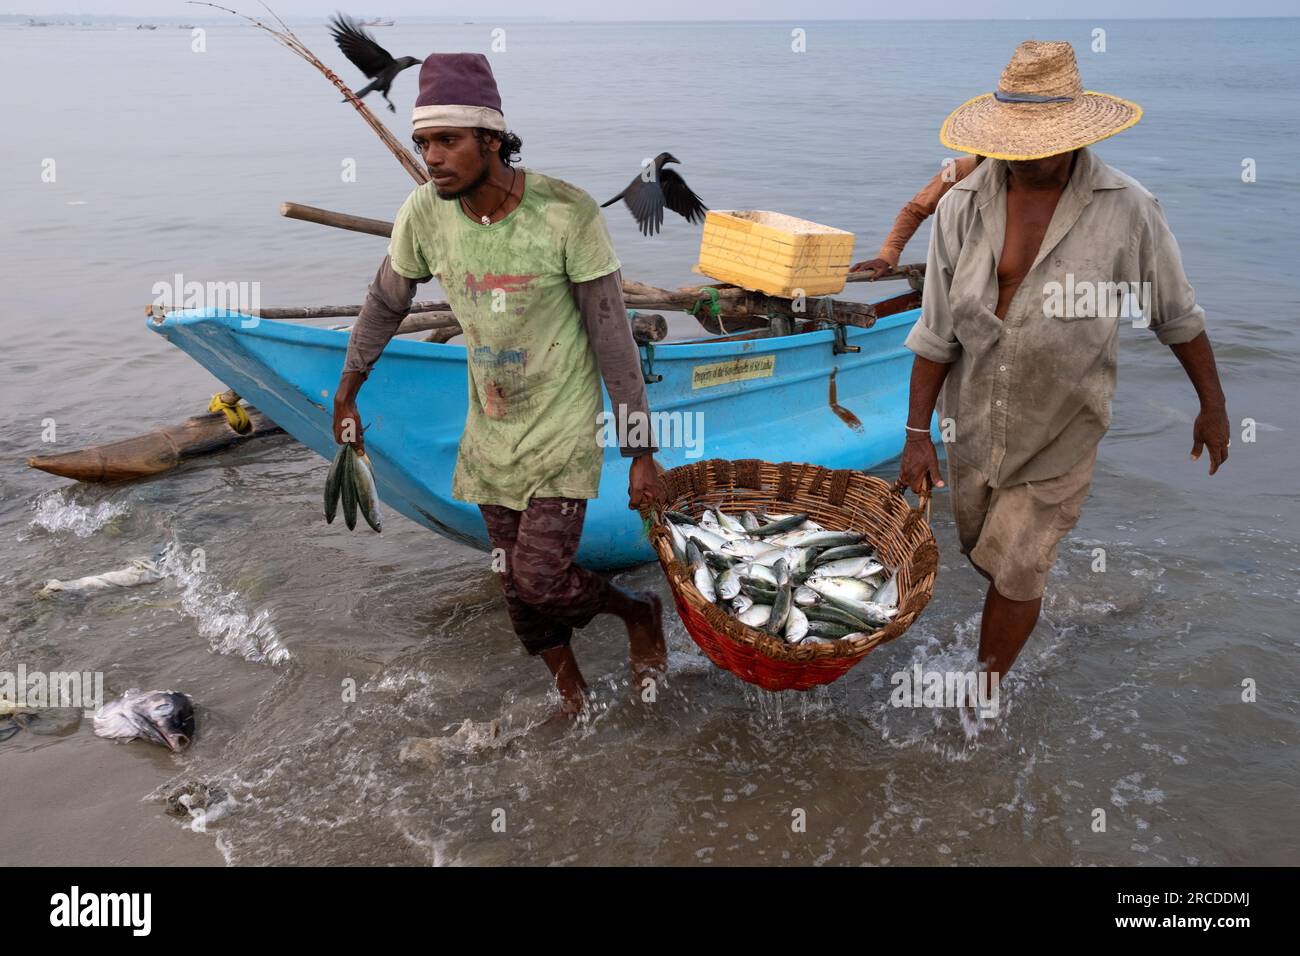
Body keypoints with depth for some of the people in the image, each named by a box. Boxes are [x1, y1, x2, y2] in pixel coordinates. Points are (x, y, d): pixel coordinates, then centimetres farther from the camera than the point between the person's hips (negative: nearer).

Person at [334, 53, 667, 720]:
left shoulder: (567, 213, -23)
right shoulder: (423, 213, -11)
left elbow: (613, 339, -16)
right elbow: (384, 305, 8)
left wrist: (641, 451, -13)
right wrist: (345, 396, 18)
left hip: (563, 429, -5)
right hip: (489, 429, 5)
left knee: (540, 581, -10)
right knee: (517, 584, 13)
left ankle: (639, 612, 21)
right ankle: (572, 694, 36)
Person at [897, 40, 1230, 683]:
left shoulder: (1127, 209, -13)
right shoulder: (962, 208, -7)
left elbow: (1176, 314, 1)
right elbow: (936, 332, -5)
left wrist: (1212, 405, 8)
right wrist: (917, 433, -7)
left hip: (1060, 434, -3)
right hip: (973, 426, 3)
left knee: (1017, 571, 2)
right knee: (980, 551, 21)